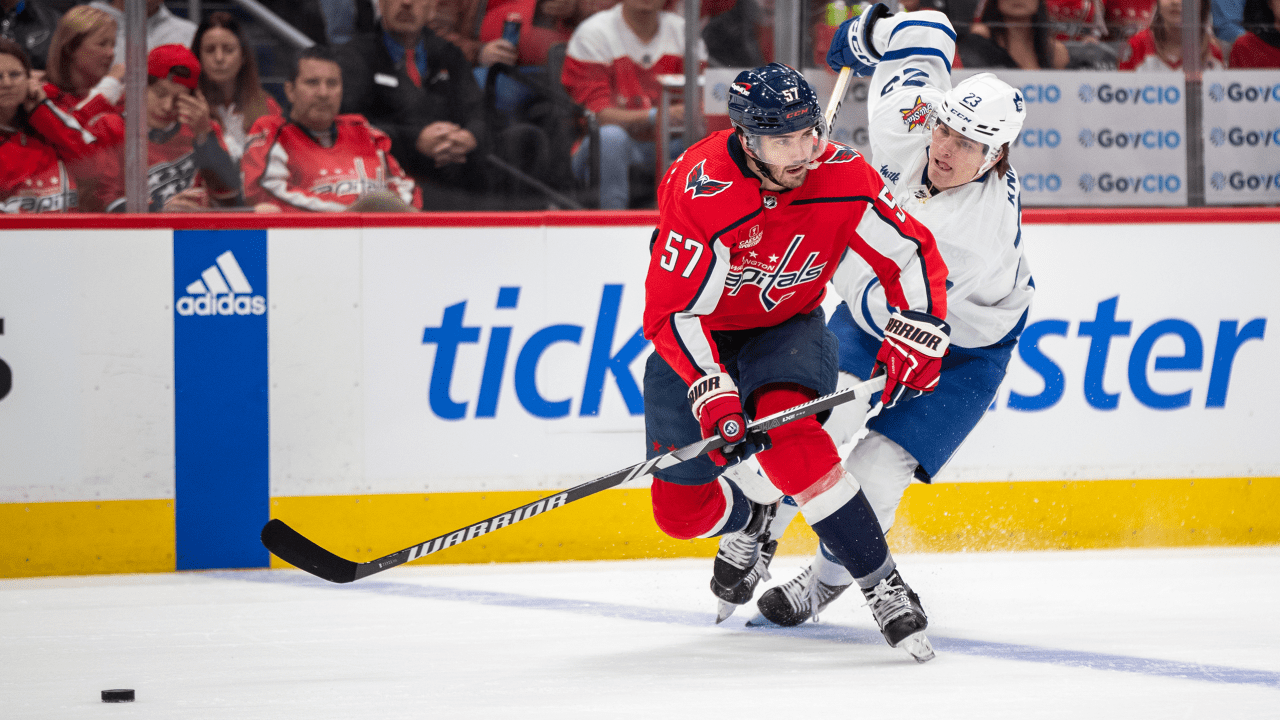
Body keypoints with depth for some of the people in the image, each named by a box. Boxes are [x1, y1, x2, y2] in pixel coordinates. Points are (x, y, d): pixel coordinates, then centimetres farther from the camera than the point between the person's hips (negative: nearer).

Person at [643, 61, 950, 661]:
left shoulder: (844, 179, -21)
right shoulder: (703, 190, -31)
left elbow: (912, 255, -7)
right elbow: (671, 313, -30)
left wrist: (916, 338, -19)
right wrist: (714, 396, -40)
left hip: (788, 326, 0)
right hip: (697, 336, 0)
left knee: (787, 431, -33)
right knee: (682, 510, -3)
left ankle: (883, 585, -28)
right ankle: (748, 517, 36)